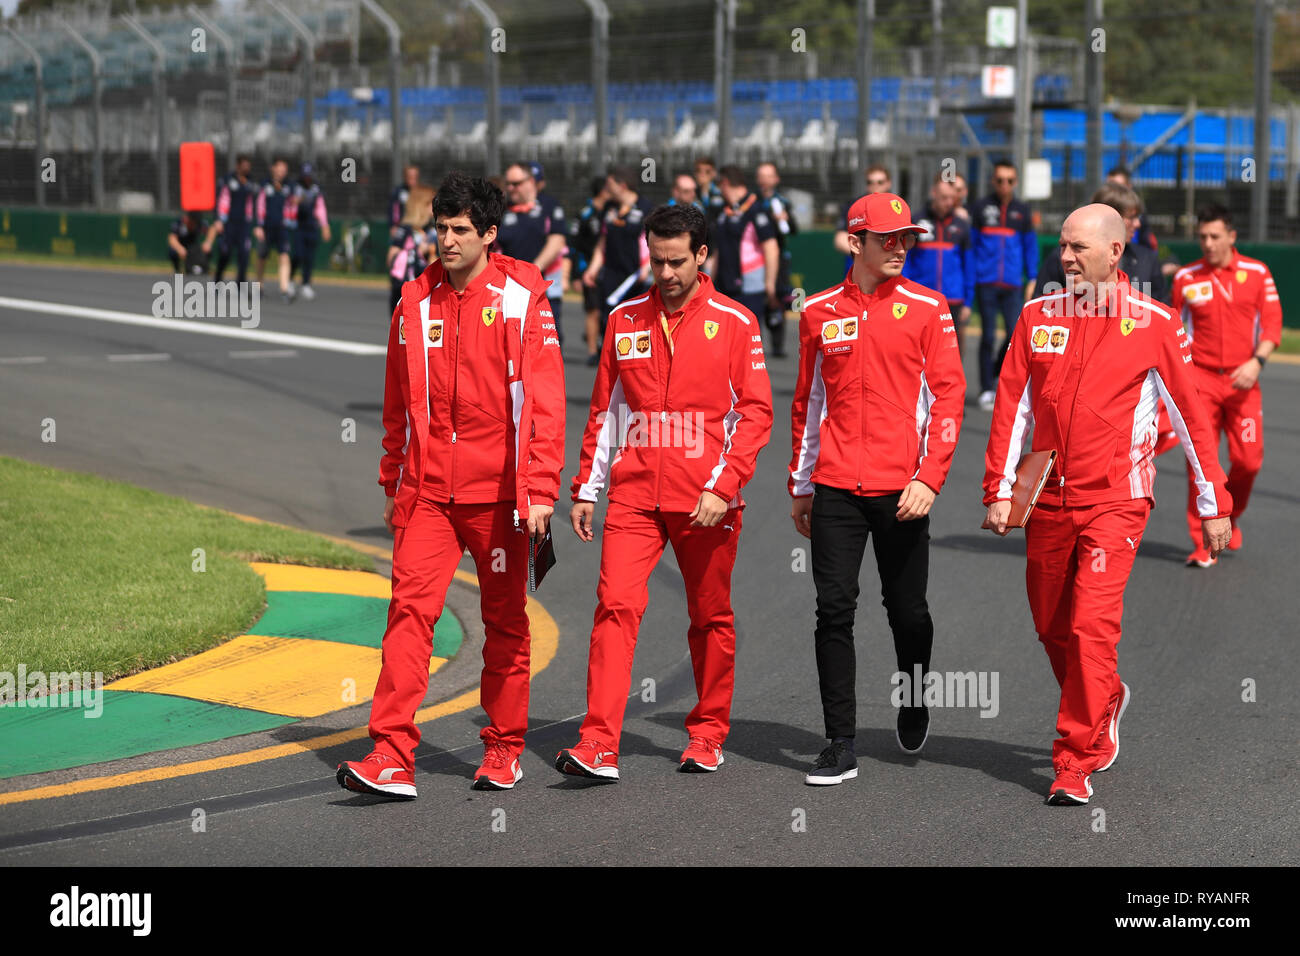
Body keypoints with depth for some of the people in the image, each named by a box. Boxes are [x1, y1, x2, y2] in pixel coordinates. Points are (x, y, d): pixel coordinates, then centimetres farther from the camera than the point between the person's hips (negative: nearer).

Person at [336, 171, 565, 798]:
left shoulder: (521, 300, -3)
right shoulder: (415, 304, 8)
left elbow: (544, 401, -7)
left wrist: (541, 488, -13)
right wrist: (392, 484, 17)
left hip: (497, 490, -2)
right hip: (427, 490, 2)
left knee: (504, 622, 9)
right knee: (411, 608, -10)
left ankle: (504, 750, 21)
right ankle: (392, 758, -15)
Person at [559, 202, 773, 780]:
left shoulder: (735, 323, 0)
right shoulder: (625, 320, 9)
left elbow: (756, 412, -2)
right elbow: (603, 410, 15)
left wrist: (723, 486, -11)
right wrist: (585, 488, 11)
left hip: (706, 501, -2)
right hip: (633, 494, 2)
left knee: (711, 619, 8)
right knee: (615, 605, -12)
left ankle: (708, 734, 24)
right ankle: (598, 744, -16)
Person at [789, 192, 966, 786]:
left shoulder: (926, 308, 1)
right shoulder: (819, 312, 8)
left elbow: (948, 395, -2)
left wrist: (929, 477, -11)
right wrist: (799, 486, 16)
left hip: (902, 490, -1)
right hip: (835, 489, 2)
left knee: (907, 612, 6)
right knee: (834, 611, -4)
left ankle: (914, 705, 35)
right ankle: (841, 746, -1)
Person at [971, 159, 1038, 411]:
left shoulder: (1022, 212, 9)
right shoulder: (981, 209, 4)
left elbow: (1030, 246, 13)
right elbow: (971, 244, 6)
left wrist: (1032, 279, 7)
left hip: (1012, 286, 2)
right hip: (986, 284, -2)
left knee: (1016, 333, -5)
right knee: (988, 336, -1)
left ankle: (997, 374, 19)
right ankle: (986, 390, 7)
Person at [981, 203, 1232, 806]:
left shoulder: (1154, 324, -3)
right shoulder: (1038, 316, 5)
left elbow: (1190, 414, 2)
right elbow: (1012, 408, 6)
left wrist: (1213, 505, 4)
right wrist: (999, 490, -1)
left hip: (1115, 501, -4)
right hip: (1046, 499, 4)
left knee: (1092, 626, -13)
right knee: (1051, 626, 13)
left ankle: (1076, 763, -5)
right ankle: (1104, 701, 42)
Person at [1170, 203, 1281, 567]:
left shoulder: (1257, 273, 3)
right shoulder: (1185, 278, 3)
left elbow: (1272, 323, 0)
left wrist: (1257, 362, -15)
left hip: (1242, 381, 1)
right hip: (1200, 378, -1)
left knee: (1248, 460, -2)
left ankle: (1230, 517, 28)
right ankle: (1203, 544, -1)